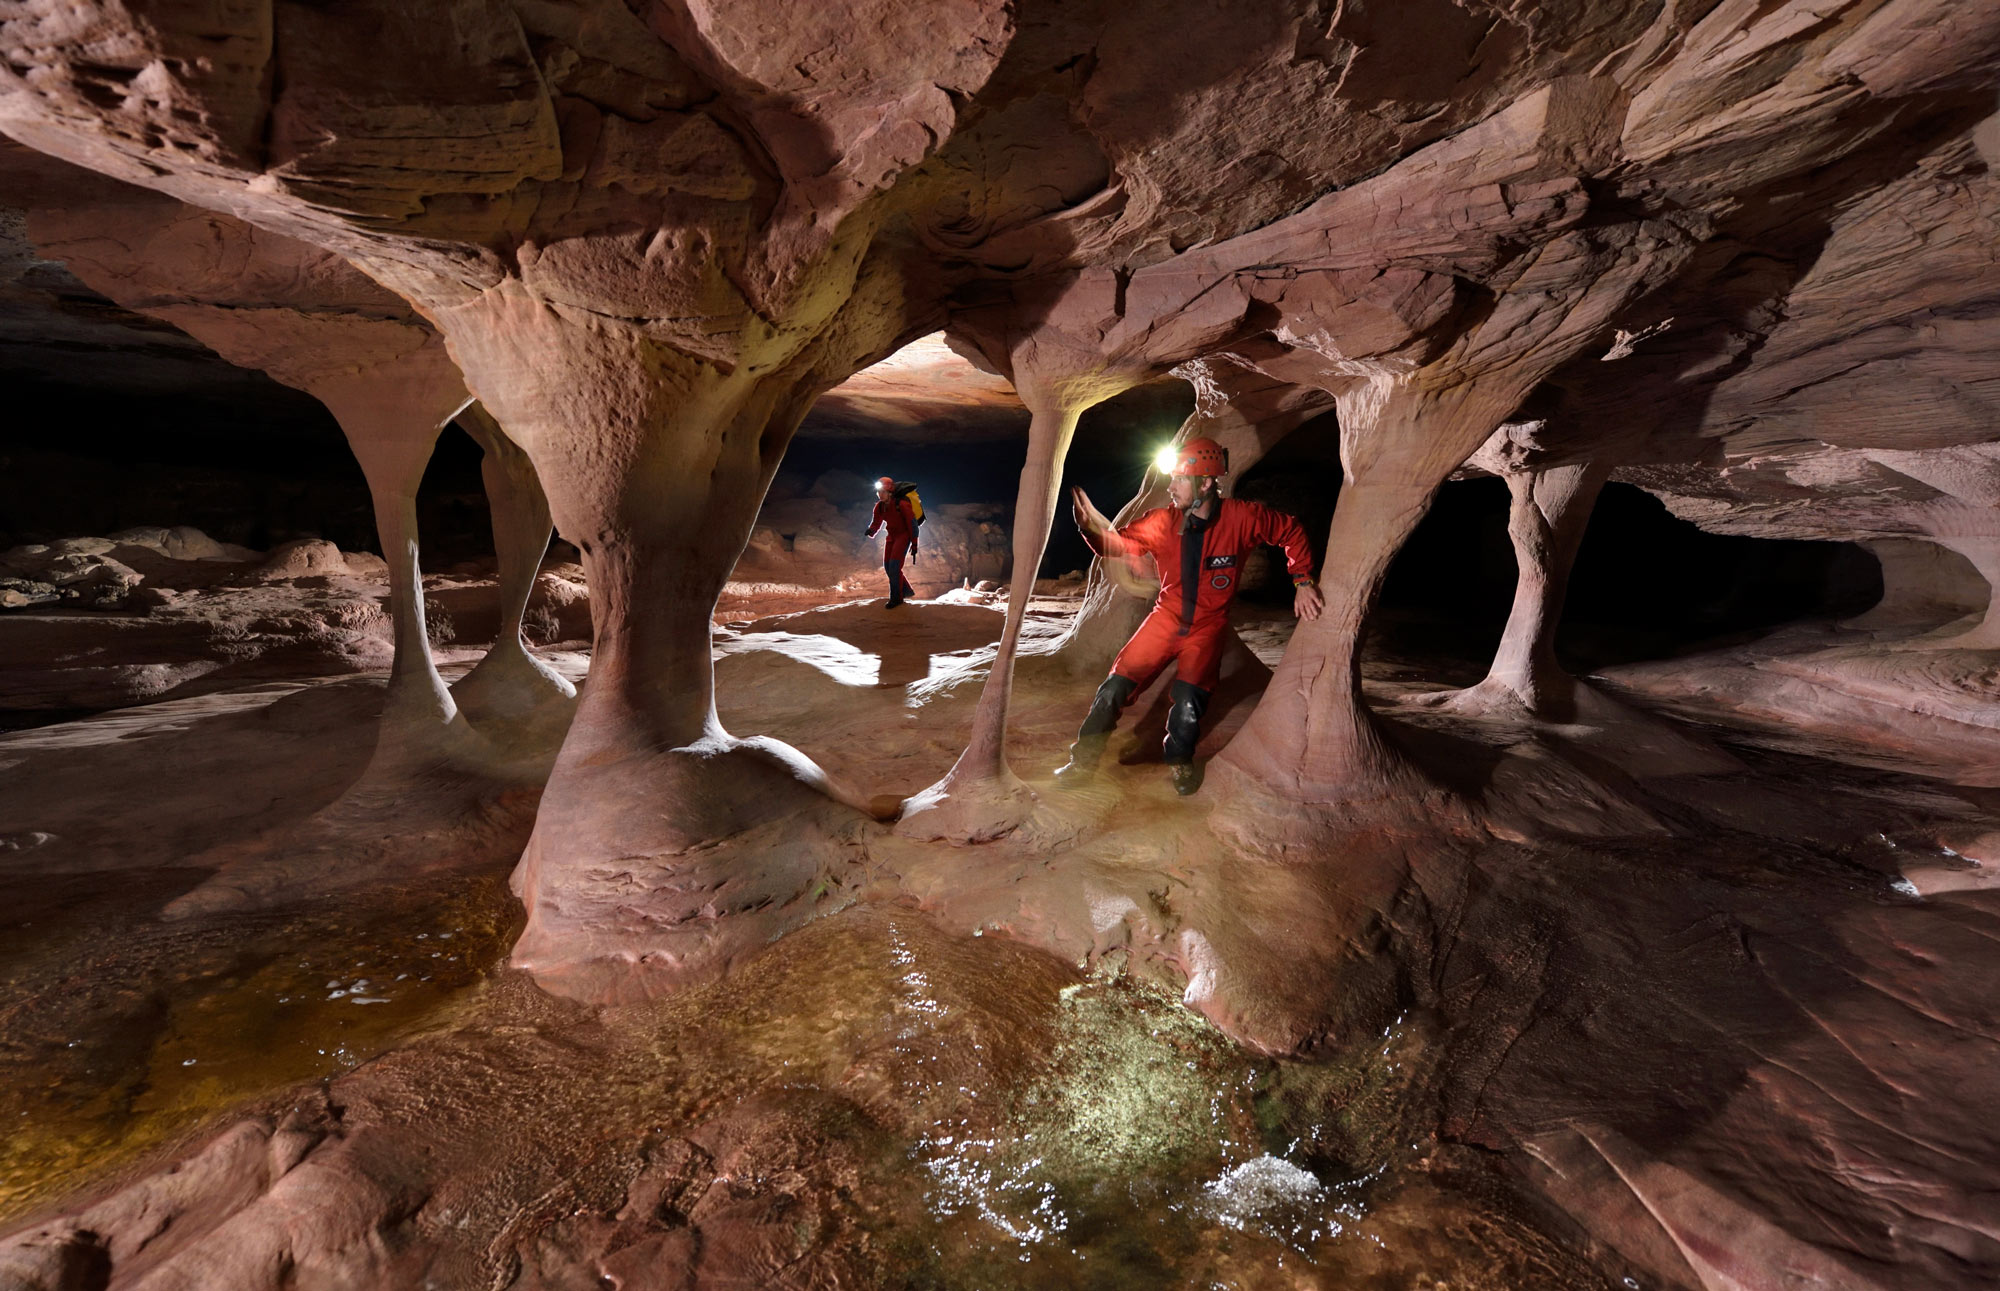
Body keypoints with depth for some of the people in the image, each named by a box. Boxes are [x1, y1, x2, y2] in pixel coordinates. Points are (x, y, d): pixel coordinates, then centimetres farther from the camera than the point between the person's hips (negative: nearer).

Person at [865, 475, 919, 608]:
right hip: (891, 536, 7)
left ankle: (896, 597, -5)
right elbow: (876, 523, 8)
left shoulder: (902, 504, -21)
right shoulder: (880, 506, -2)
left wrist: (914, 546, -17)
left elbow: (912, 525, -17)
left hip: (904, 535, -7)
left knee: (894, 565, -17)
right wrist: (871, 530, -17)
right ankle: (907, 591, 23)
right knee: (888, 566, 5)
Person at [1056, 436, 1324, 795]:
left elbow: (1291, 531, 0)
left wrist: (1302, 581, -5)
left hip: (1208, 625, -2)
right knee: (1115, 687, -7)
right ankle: (1084, 759, 13)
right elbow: (1121, 543, -4)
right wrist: (1095, 528, -25)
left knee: (1188, 700, -21)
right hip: (1167, 616, 2)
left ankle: (1180, 759, 13)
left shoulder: (1241, 517, -14)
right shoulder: (1163, 521, -10)